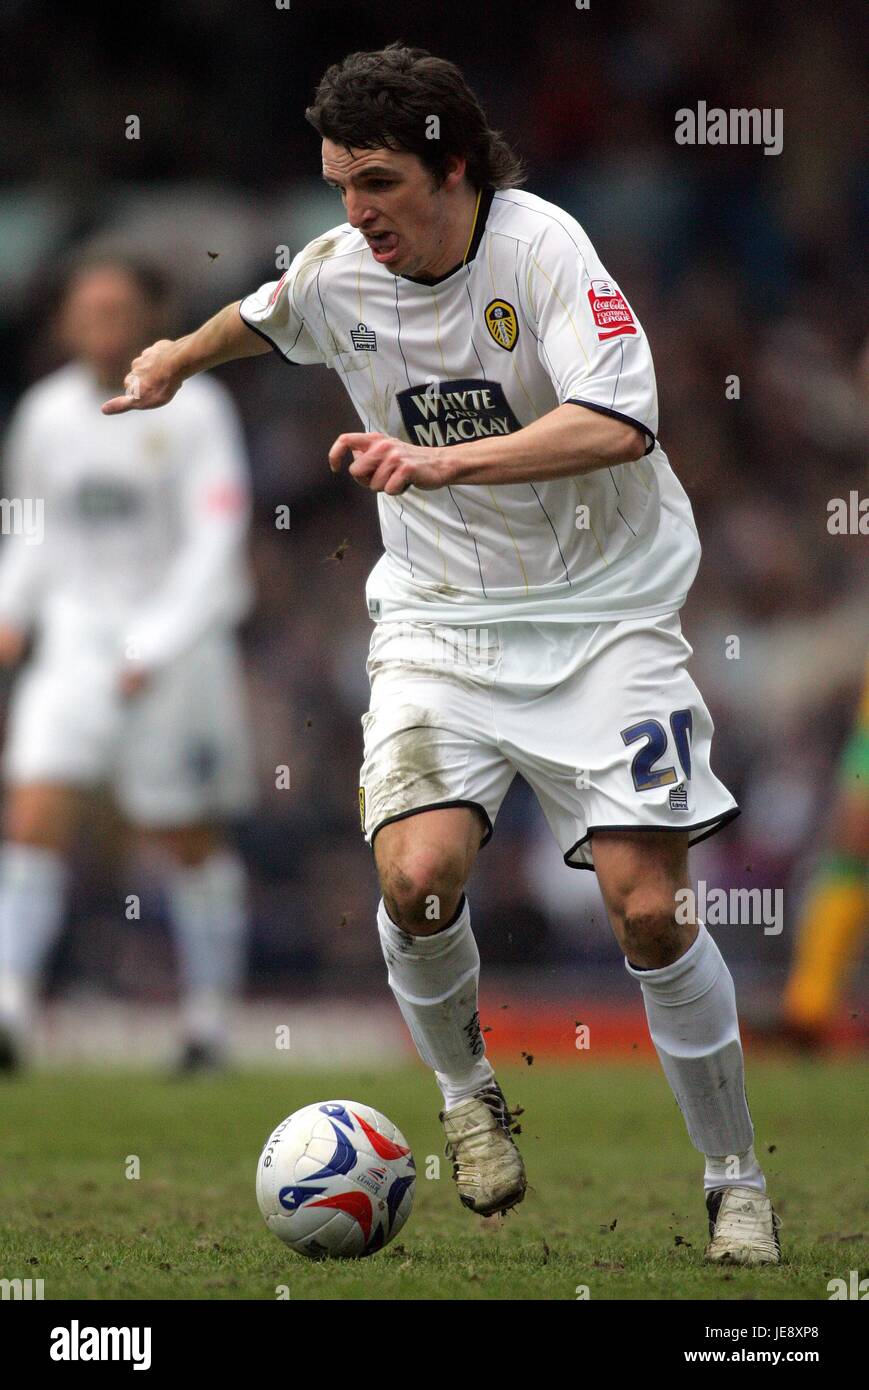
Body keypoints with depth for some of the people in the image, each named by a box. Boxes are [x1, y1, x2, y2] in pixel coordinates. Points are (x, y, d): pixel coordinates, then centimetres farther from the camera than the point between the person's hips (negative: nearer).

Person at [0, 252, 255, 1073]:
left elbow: (213, 546, -14)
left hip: (177, 648, -3)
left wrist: (154, 650, -22)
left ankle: (207, 1022, 21)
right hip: (75, 643, 4)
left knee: (187, 842, 6)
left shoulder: (193, 412, -10)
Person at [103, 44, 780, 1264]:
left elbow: (617, 425, -31)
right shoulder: (336, 274, -3)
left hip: (602, 611, -3)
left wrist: (441, 460, -38)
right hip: (440, 618, 3)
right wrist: (176, 362, 38)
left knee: (649, 908, -11)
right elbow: (263, 316, 23)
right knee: (417, 875, -19)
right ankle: (467, 1094, 11)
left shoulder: (540, 247, -18)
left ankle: (737, 1183, 8)